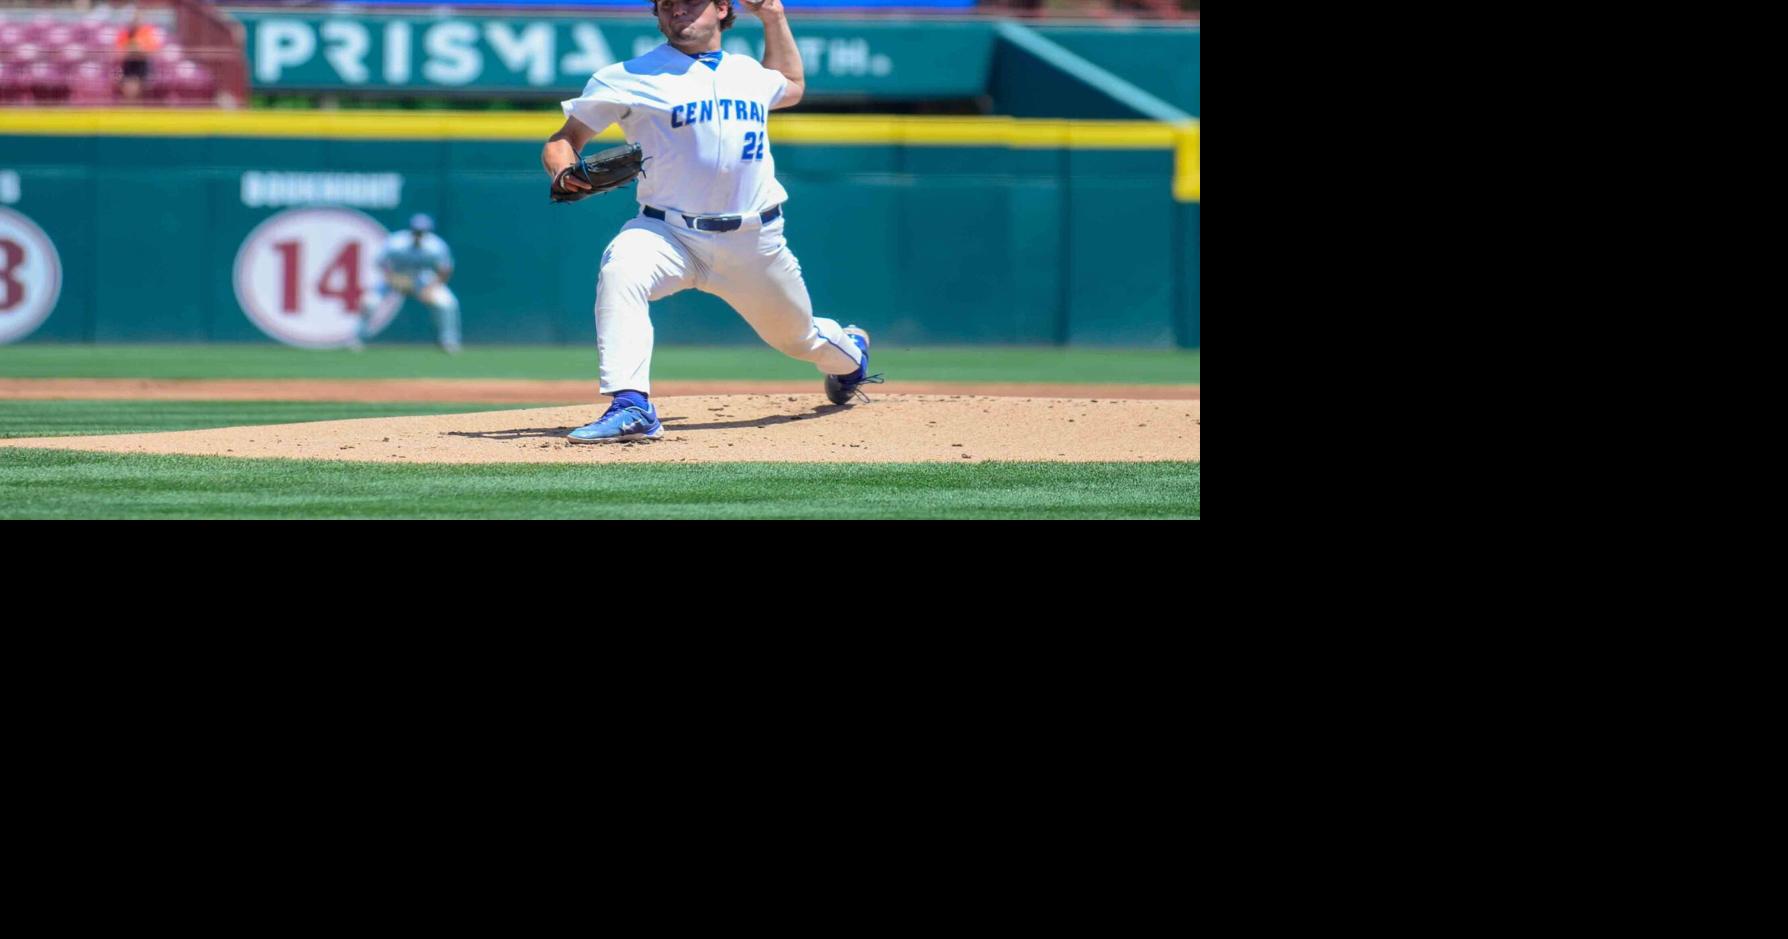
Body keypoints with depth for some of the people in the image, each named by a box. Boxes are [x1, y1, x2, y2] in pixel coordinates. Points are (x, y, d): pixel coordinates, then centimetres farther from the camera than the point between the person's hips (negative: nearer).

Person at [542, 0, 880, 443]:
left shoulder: (749, 72, 11)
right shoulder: (631, 78, -3)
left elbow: (792, 88, 36)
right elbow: (563, 140, -3)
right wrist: (563, 173, -26)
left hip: (755, 242, 3)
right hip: (670, 232, -3)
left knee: (797, 336, 19)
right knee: (621, 267, -36)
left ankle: (851, 350, 58)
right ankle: (631, 407, -41)